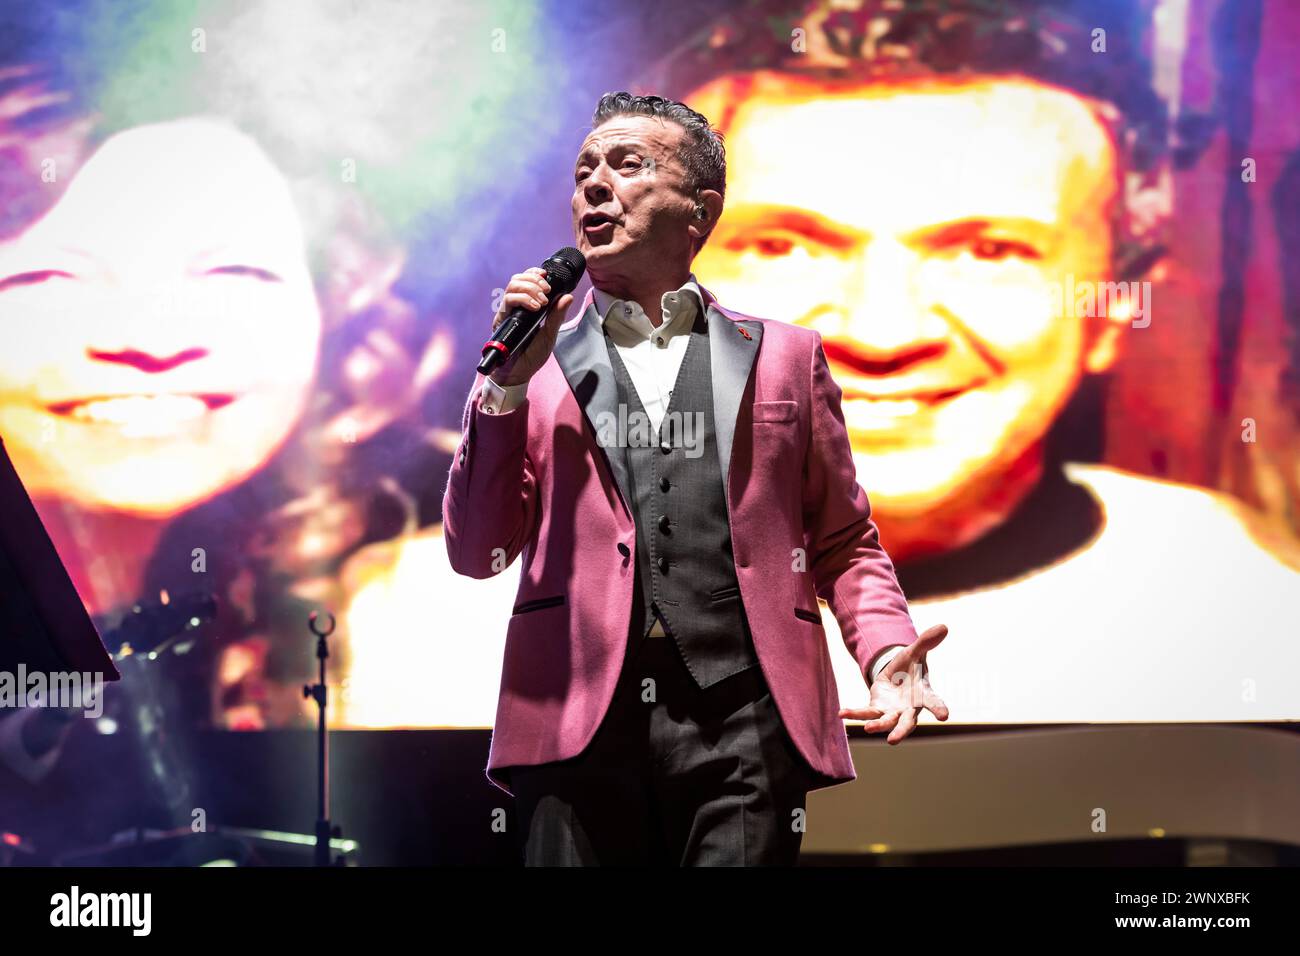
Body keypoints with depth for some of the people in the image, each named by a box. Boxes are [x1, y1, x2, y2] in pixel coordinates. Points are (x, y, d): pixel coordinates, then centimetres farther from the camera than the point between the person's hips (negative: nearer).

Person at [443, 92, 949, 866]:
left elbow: (844, 542, 15)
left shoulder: (783, 357, 16)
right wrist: (508, 385, -1)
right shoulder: (540, 363, 15)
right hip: (581, 724, 0)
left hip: (742, 723, 0)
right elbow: (477, 554, 7)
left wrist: (887, 652, -4)